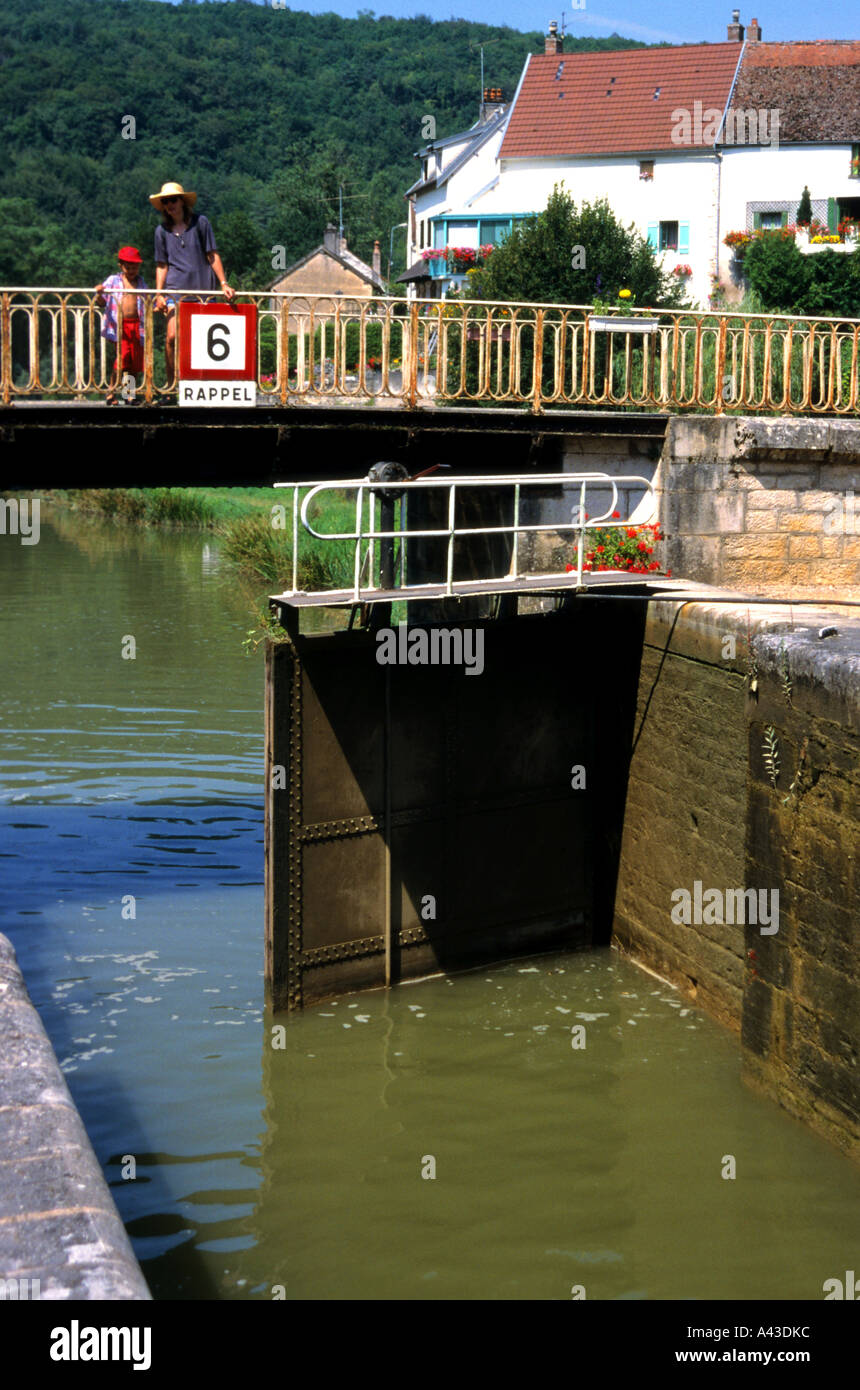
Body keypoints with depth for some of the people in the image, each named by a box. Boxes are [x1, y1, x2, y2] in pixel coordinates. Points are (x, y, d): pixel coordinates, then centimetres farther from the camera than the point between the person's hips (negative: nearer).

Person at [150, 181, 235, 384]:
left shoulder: (200, 222, 5)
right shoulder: (162, 230, 11)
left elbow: (213, 255, 5)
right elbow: (162, 265, 13)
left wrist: (224, 284, -3)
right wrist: (159, 294, 2)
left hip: (202, 287, 0)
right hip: (175, 289, 0)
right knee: (172, 337, -13)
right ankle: (172, 386, -7)